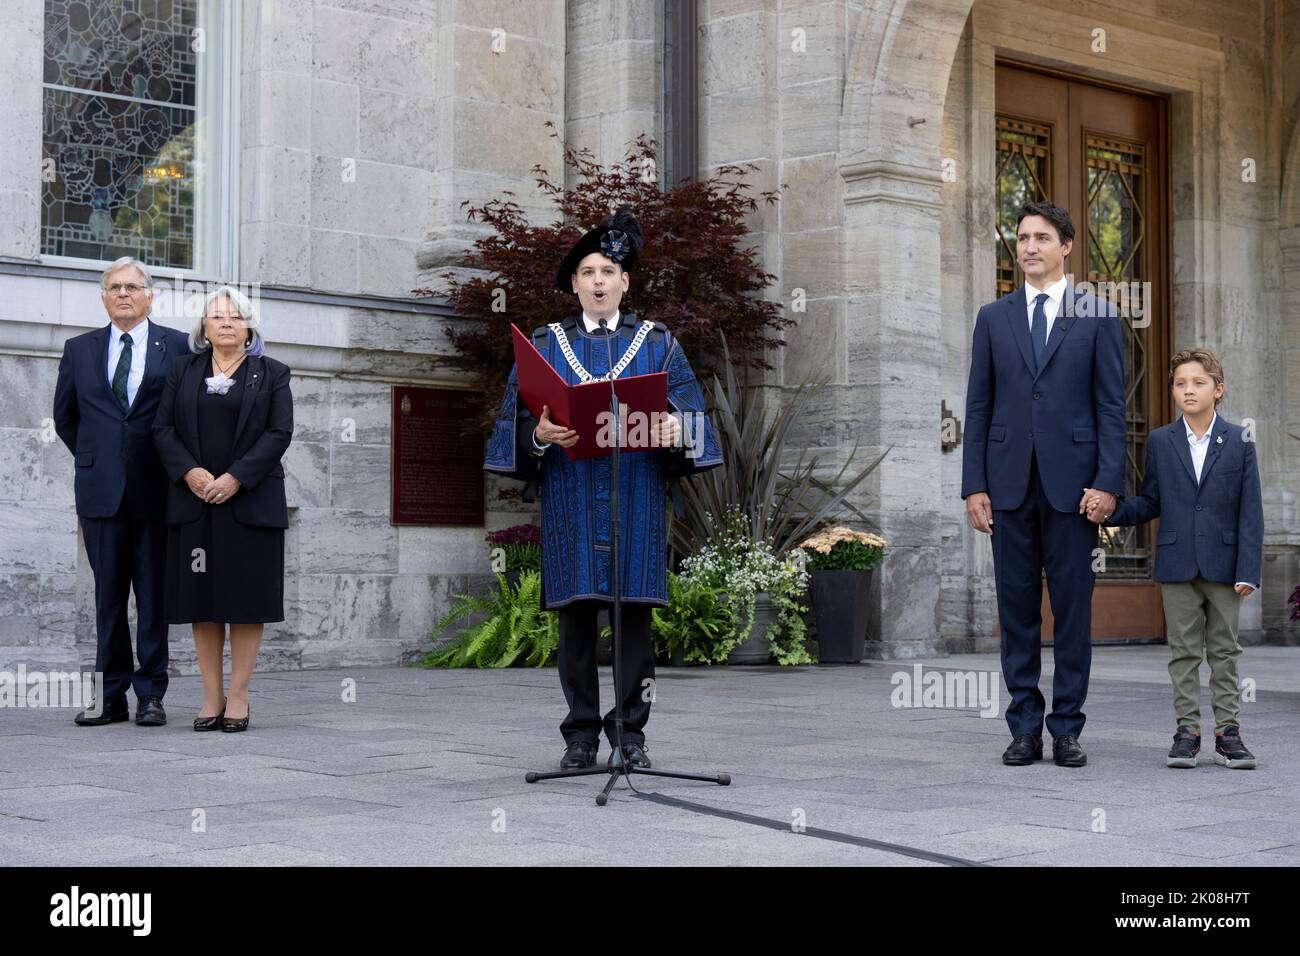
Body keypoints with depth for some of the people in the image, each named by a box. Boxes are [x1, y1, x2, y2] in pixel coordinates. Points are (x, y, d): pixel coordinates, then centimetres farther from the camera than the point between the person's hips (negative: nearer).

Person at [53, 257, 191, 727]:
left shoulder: (177, 347, 3)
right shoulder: (79, 349, 11)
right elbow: (64, 415, 20)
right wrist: (93, 458, 14)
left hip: (156, 489, -2)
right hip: (101, 490, 2)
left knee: (154, 595, 0)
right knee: (108, 595, 4)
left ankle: (151, 694, 5)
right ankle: (112, 695, 8)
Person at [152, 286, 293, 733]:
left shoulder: (272, 373, 6)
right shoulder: (183, 371, 13)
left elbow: (280, 432, -4)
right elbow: (163, 429, 6)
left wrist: (236, 478, -14)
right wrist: (190, 472, -11)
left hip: (250, 501, -2)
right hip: (195, 499, 2)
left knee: (246, 598, -2)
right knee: (203, 599, 2)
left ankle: (238, 696, 2)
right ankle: (212, 696, 6)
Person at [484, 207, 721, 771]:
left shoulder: (658, 345, 12)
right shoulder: (546, 346, 13)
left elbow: (688, 412, 5)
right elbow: (517, 419, 7)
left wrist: (674, 431, -18)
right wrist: (539, 434, -15)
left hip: (637, 498, 0)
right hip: (569, 500, 0)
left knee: (634, 612, -3)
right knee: (575, 615, -1)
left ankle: (631, 734, 3)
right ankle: (581, 735, 5)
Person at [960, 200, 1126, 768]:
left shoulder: (1098, 318, 5)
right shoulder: (994, 318, 11)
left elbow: (1111, 406, 1)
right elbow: (978, 406, 9)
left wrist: (1108, 482, -9)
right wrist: (974, 485, 1)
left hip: (1072, 483, -2)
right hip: (1010, 485, 2)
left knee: (1073, 610, 1)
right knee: (1017, 610, 5)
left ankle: (1067, 731, 8)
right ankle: (1025, 730, 11)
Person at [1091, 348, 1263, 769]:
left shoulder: (1238, 442, 1)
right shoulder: (1160, 442, 6)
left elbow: (1250, 510, -1)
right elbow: (1151, 503, 9)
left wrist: (1248, 570, -8)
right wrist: (1110, 511, -10)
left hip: (1223, 565, -1)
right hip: (1177, 564, 1)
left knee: (1224, 650, 5)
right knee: (1183, 652, 4)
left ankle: (1227, 732, 11)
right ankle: (1187, 731, 9)